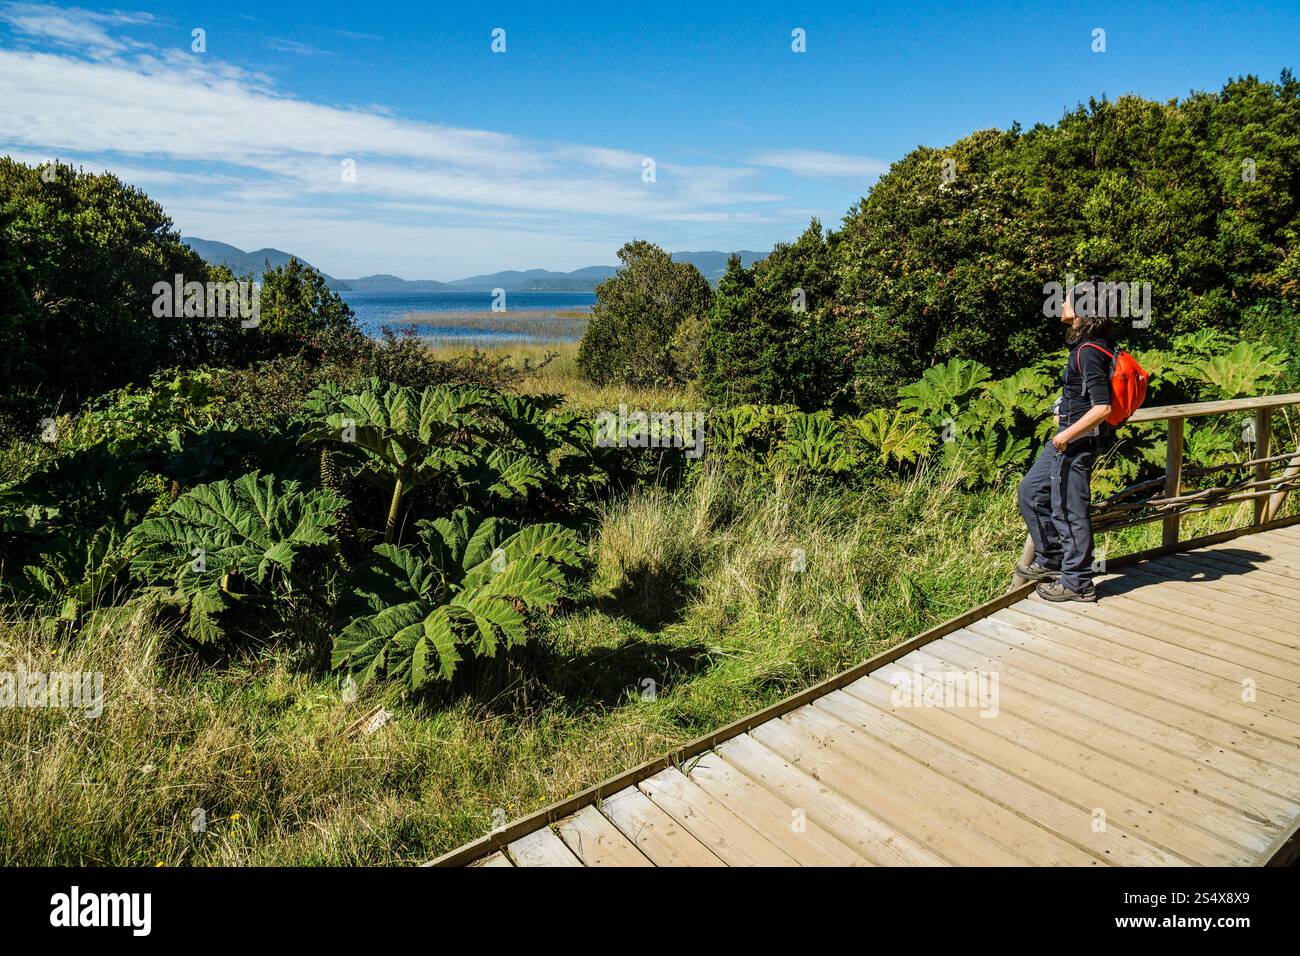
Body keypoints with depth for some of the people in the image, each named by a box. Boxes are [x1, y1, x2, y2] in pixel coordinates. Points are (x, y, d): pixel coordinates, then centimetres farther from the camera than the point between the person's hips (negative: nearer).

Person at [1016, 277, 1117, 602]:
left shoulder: (1089, 352, -20)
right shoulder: (1089, 346, 10)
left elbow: (1102, 407, -25)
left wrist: (1067, 435, -19)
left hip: (1076, 441, -10)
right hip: (1067, 438, 10)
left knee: (1068, 509, -1)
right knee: (1030, 493, 18)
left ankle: (1077, 583, 12)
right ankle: (1050, 560, 29)